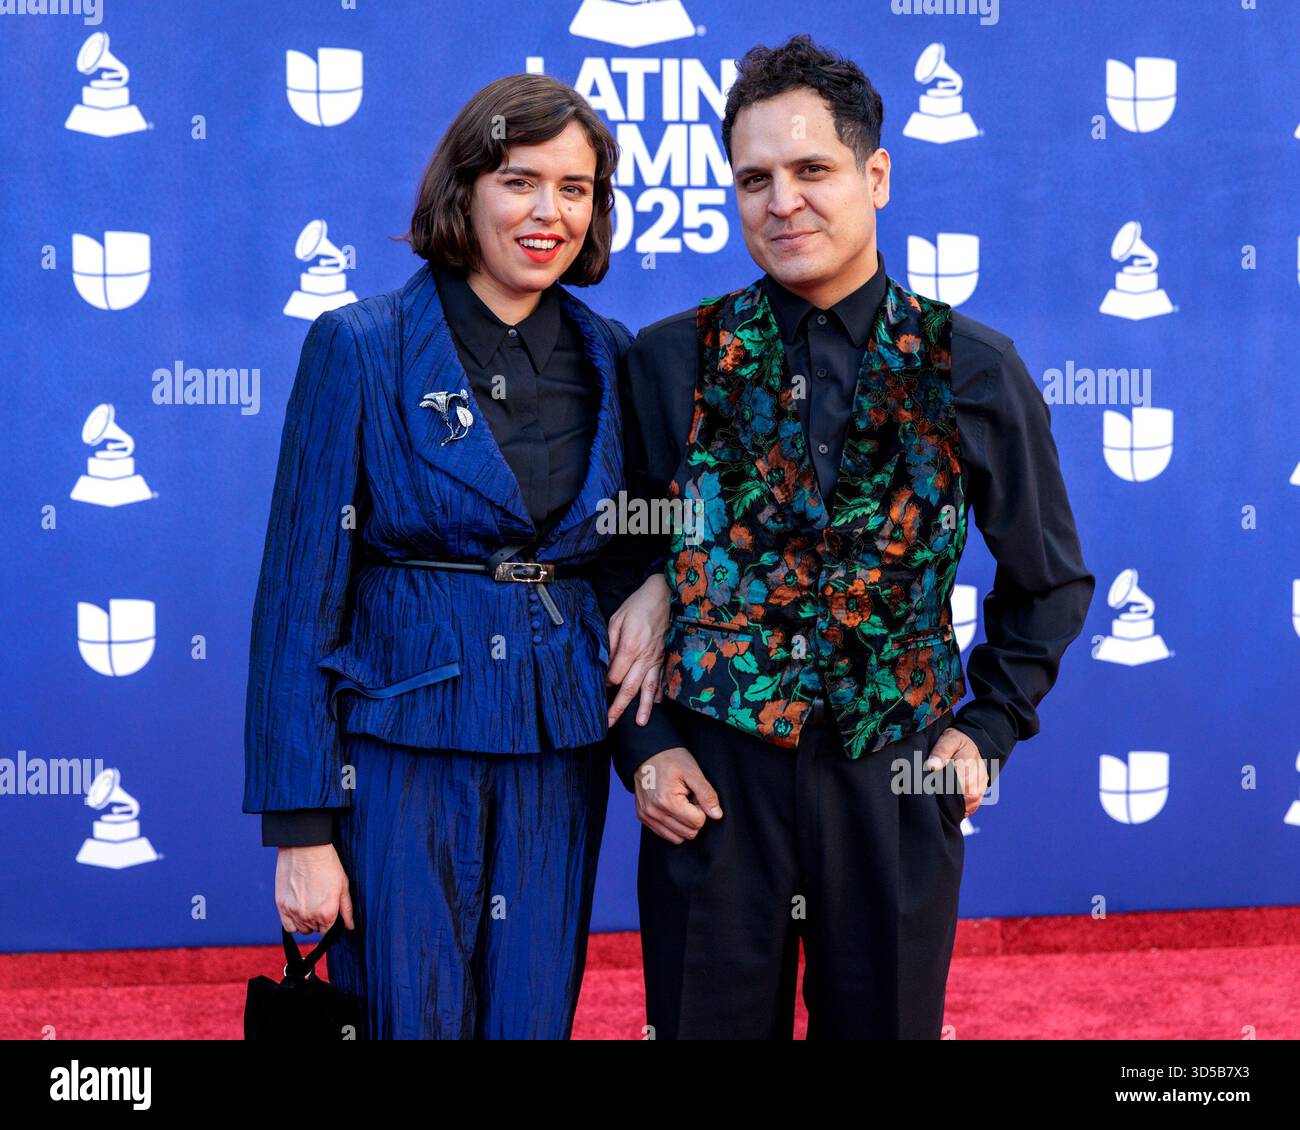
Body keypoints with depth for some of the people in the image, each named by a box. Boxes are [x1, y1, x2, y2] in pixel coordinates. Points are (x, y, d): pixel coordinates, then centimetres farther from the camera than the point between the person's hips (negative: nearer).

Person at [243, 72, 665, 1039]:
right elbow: (301, 590, -7)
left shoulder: (610, 357, 5)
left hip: (561, 751, 4)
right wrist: (300, 826, -10)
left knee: (534, 1017, 12)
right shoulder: (362, 346, -6)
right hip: (404, 751, -4)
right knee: (411, 1015, 4)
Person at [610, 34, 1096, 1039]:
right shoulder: (670, 363, -1)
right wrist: (641, 745, -2)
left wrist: (990, 728, 3)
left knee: (885, 1021, 13)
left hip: (895, 787, 1)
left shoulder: (974, 372, 0)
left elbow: (1049, 581, 11)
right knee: (709, 1023, 10)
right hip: (707, 781, 0)